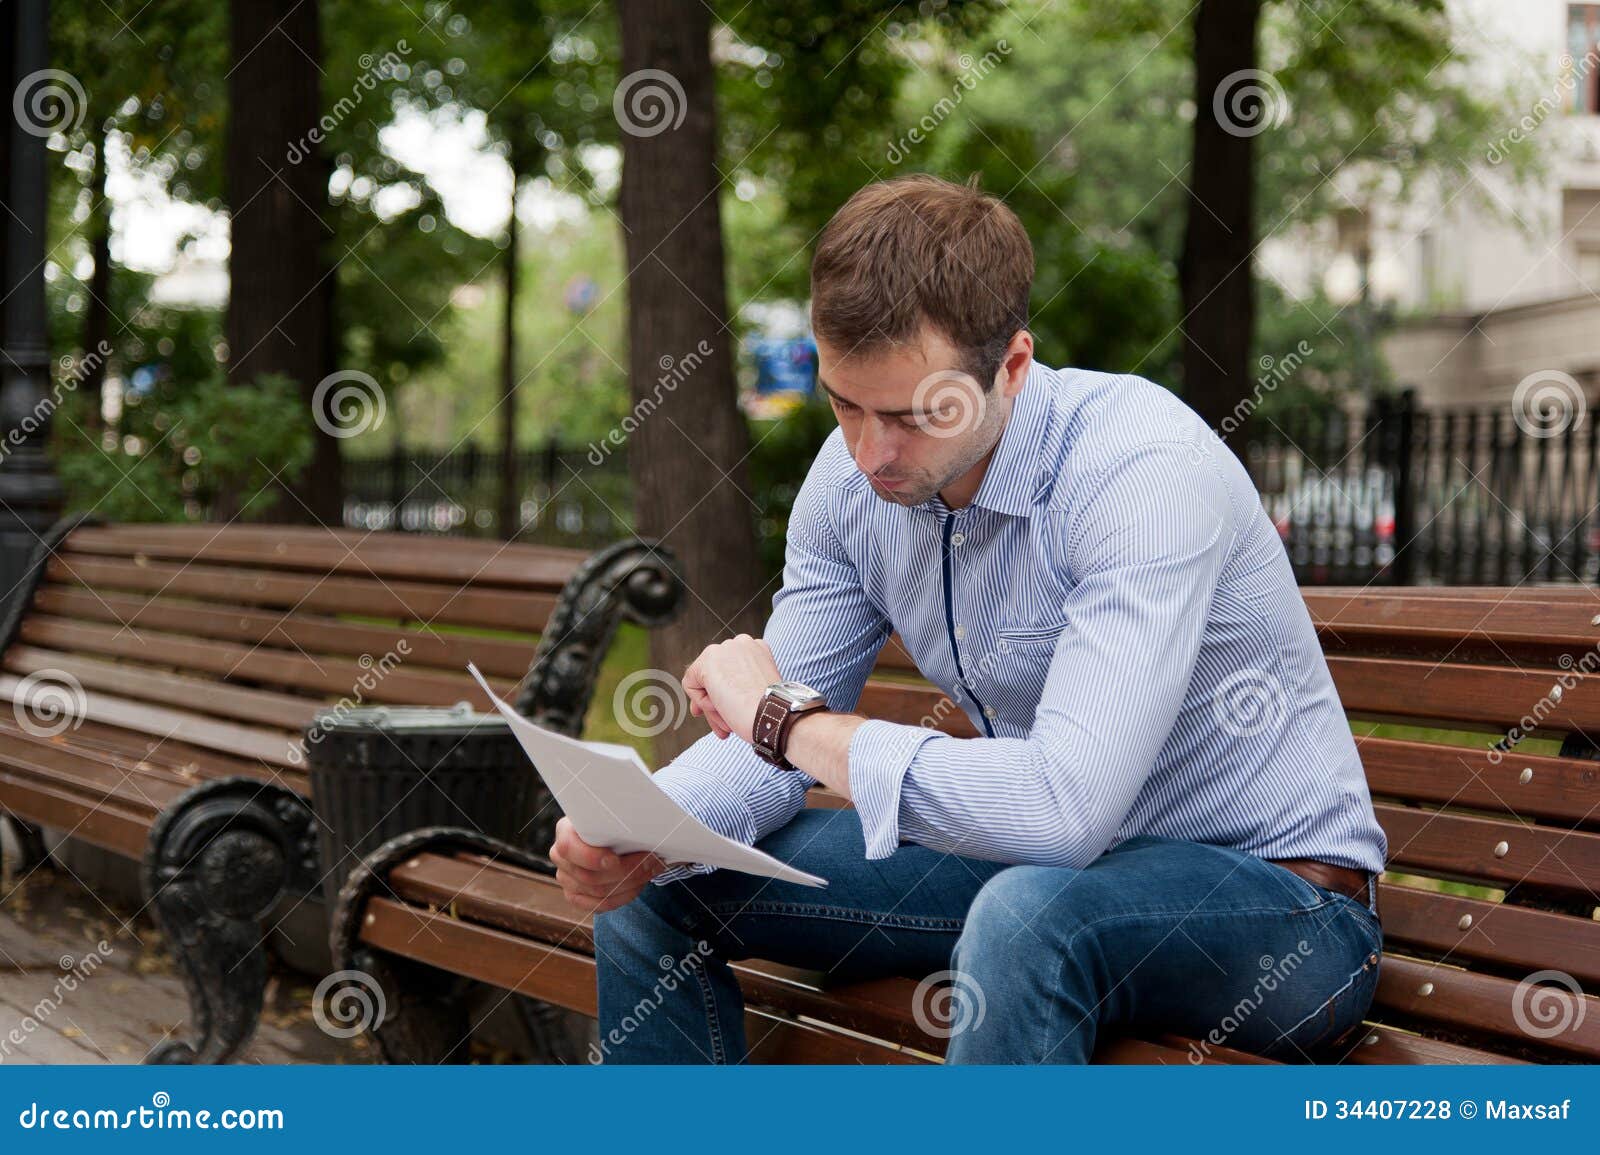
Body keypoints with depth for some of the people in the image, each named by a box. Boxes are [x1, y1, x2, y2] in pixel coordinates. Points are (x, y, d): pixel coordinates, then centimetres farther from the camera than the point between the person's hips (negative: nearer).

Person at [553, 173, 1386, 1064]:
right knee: (658, 889, 1)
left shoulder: (1148, 470, -28)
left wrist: (790, 719, -26)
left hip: (1273, 889, -7)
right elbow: (773, 742, 2)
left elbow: (1065, 807, -38)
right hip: (1048, 857, 7)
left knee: (1027, 917, -40)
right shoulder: (854, 473, -5)